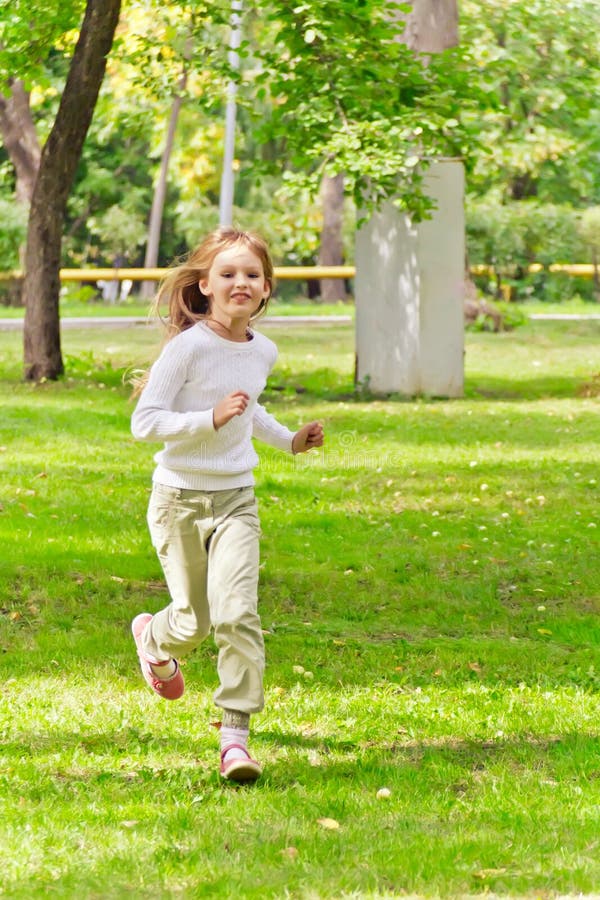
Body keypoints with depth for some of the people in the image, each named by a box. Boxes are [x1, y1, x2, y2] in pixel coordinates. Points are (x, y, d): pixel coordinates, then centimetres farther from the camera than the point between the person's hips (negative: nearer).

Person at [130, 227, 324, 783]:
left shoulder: (264, 352, 4)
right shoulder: (187, 347, -15)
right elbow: (144, 423, -18)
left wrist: (289, 440, 15)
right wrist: (211, 418, -28)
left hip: (235, 499, 3)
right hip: (180, 499, -3)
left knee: (237, 612, -15)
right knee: (195, 622, 9)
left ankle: (236, 733, -12)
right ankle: (152, 636, 46)